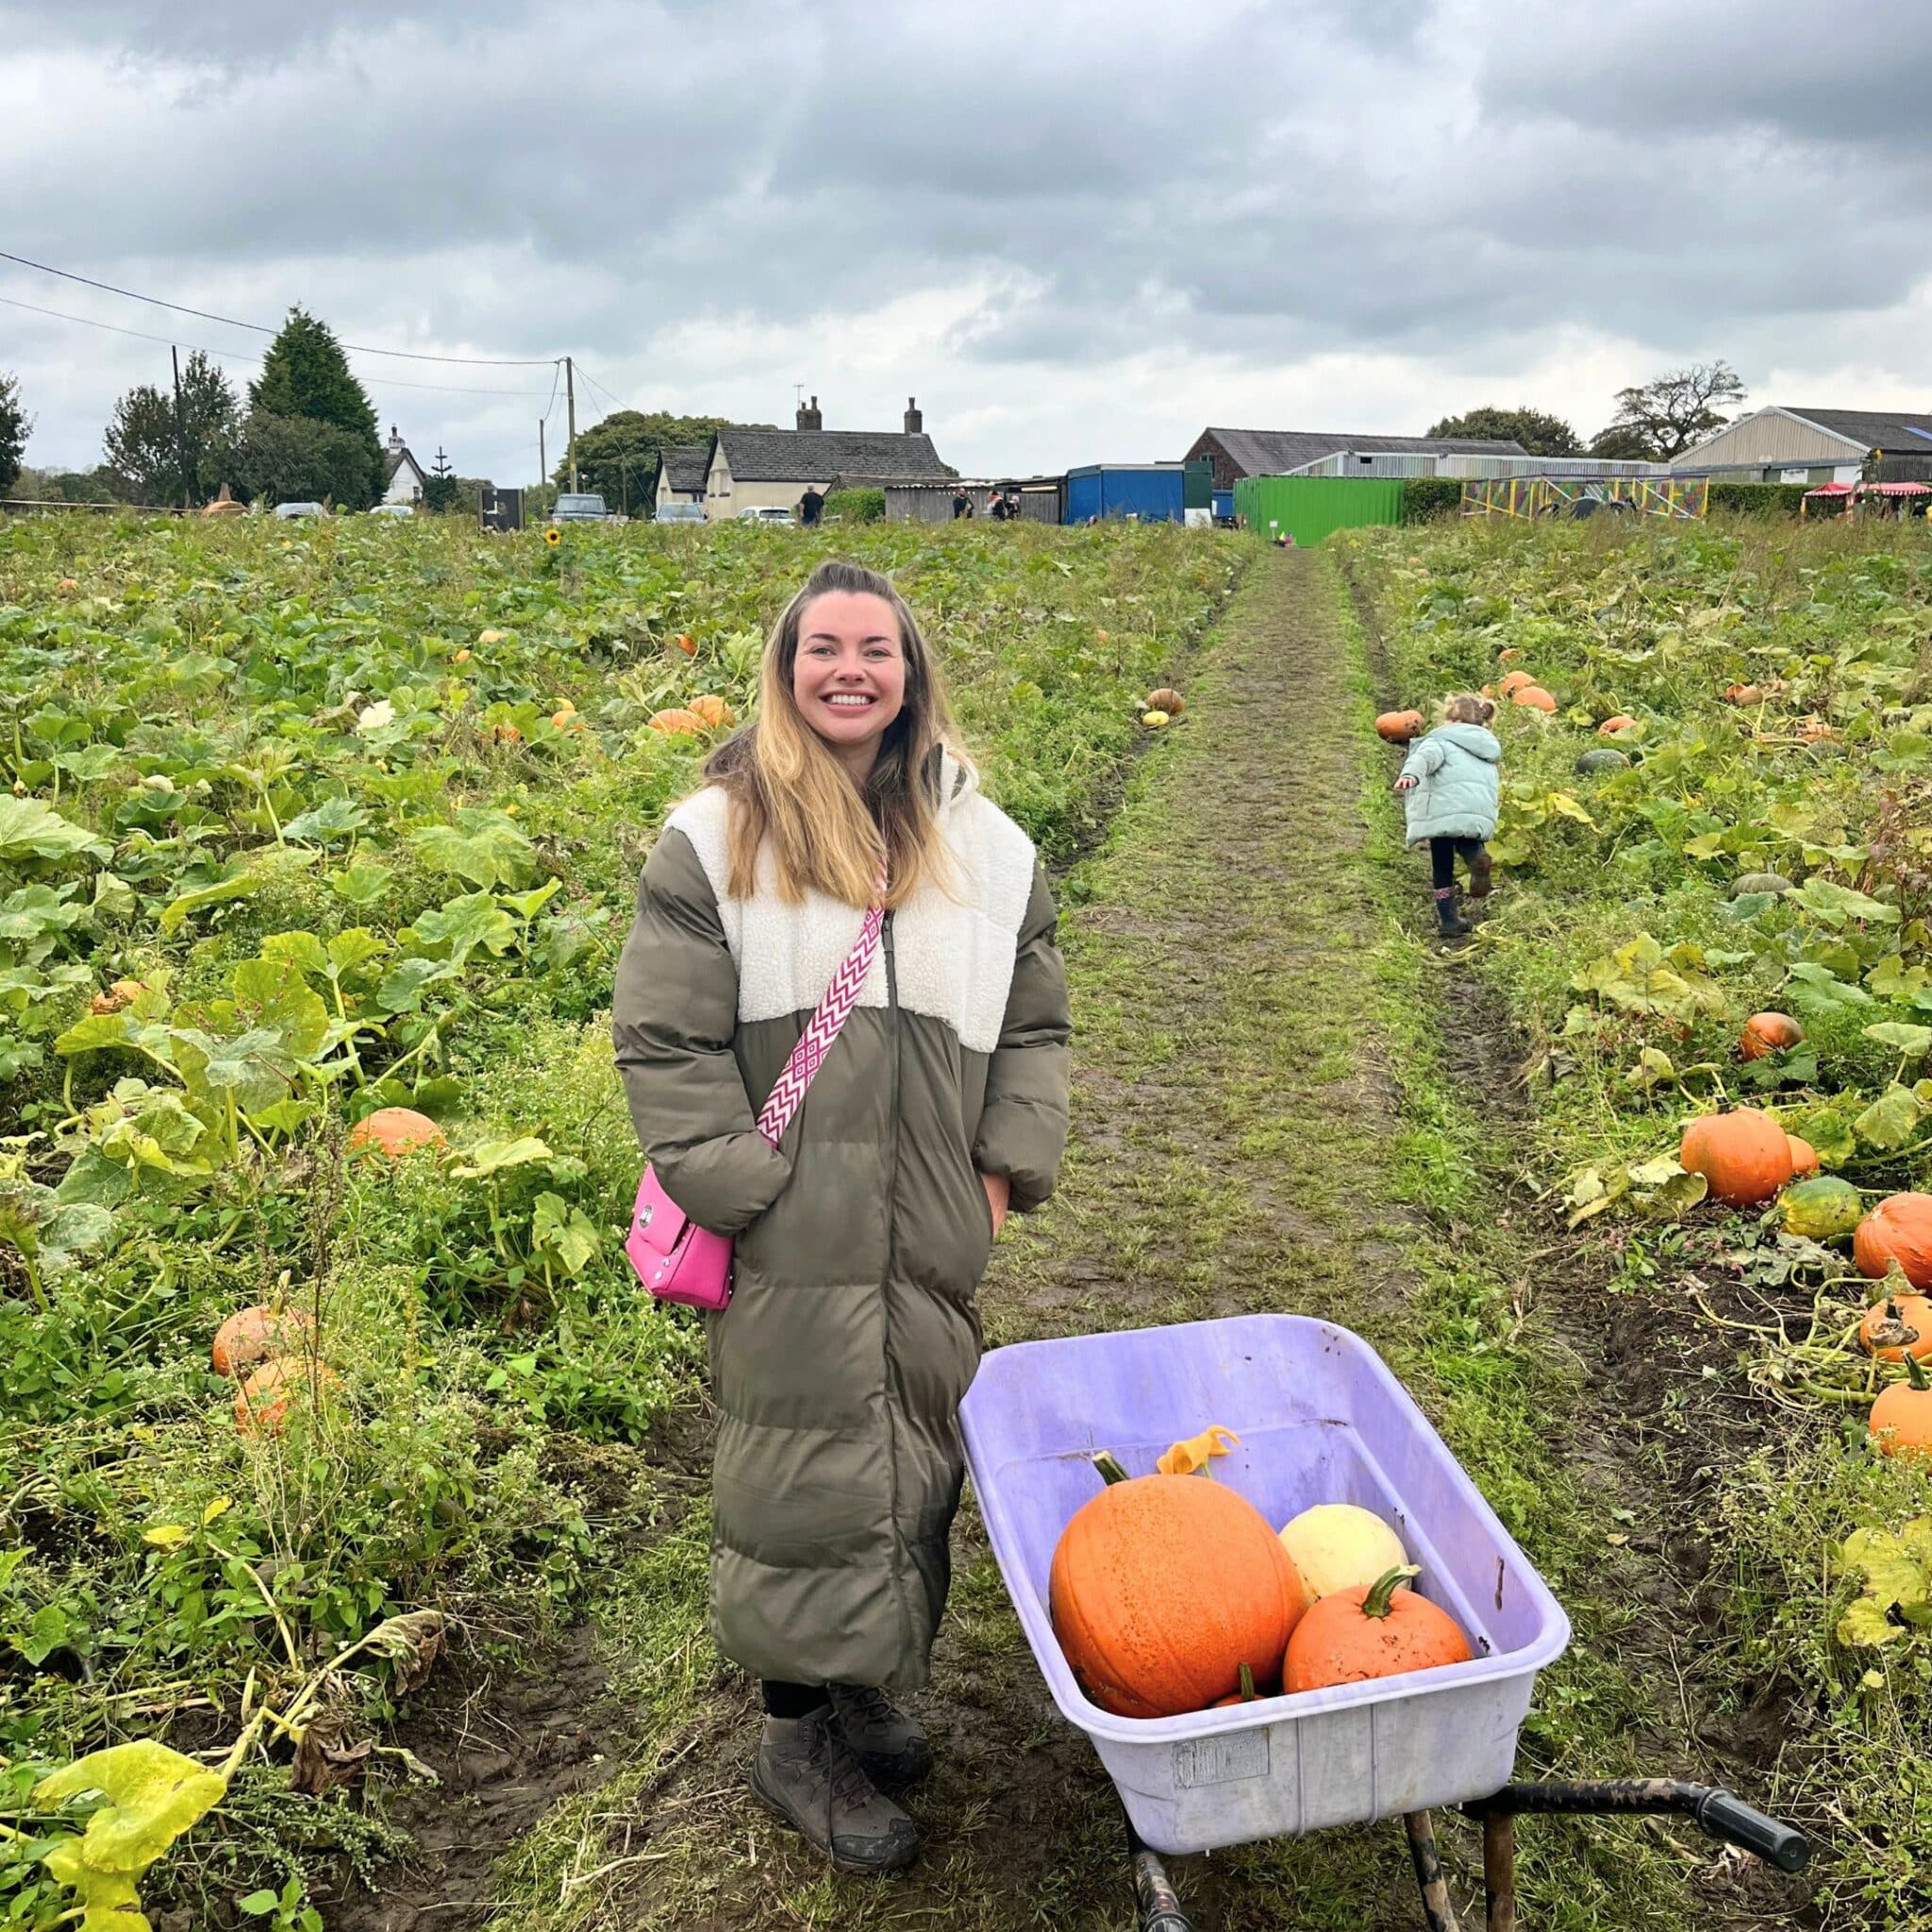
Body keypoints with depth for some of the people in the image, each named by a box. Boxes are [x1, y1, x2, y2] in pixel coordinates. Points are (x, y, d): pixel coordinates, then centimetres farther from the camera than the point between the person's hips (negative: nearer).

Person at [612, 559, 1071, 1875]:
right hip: (793, 1243, -4)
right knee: (811, 1472, 4)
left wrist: (1008, 1172, 3)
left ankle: (865, 1678, 40)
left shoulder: (983, 844, 7)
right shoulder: (716, 839, -4)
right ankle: (800, 1735, 25)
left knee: (917, 1465, 16)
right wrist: (742, 1192, -12)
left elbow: (1033, 1029, 13)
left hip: (936, 1245, 5)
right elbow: (664, 1043, -6)